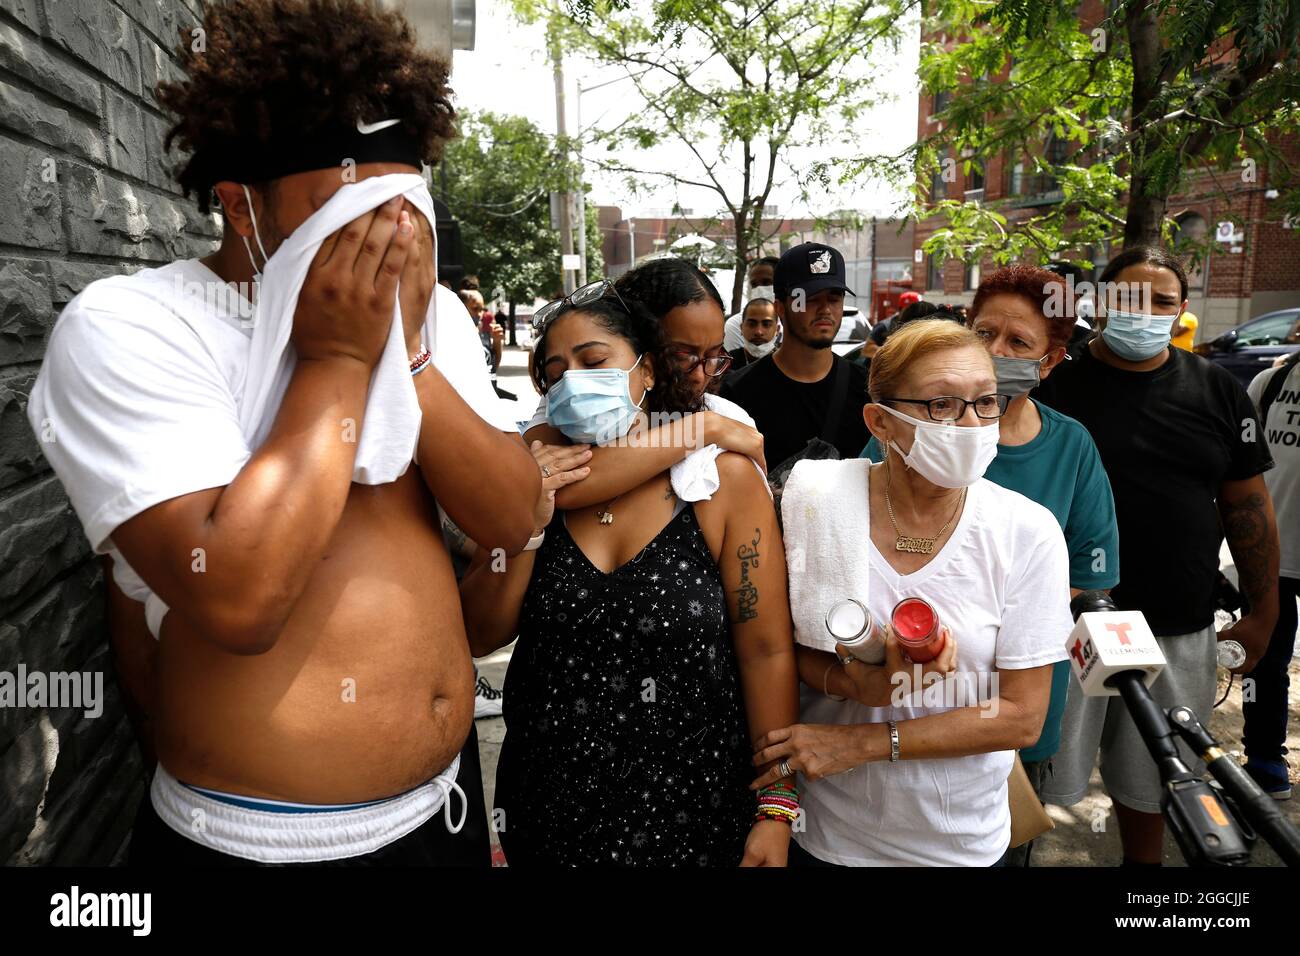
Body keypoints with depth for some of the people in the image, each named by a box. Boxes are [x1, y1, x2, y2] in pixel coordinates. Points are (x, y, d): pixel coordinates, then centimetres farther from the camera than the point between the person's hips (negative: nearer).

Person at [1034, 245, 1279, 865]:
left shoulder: (1219, 392, 5)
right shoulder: (1056, 384, -6)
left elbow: (1247, 506, 8)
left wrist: (1263, 612, 7)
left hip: (1178, 628, 4)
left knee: (1148, 774, 21)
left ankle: (1142, 861, 43)